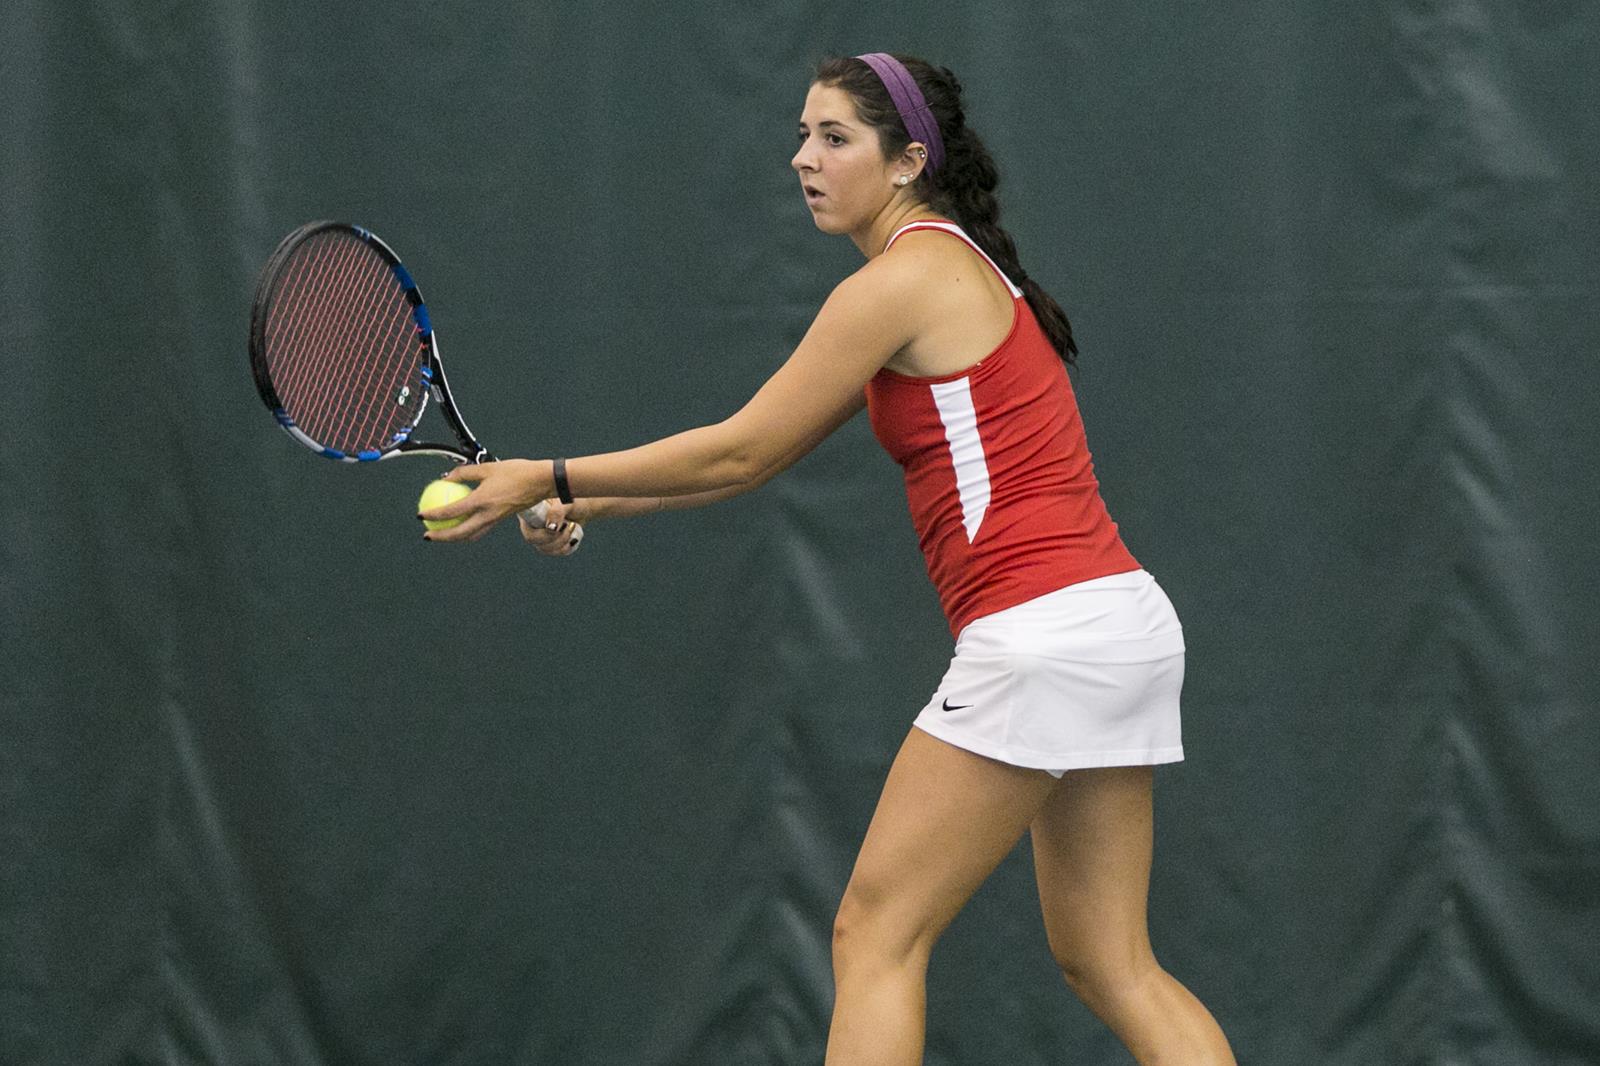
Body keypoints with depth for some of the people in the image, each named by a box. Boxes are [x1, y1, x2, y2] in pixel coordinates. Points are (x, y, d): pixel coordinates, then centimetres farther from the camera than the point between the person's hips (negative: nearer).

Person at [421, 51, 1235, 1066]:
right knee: (1108, 961, 10)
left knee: (877, 932, -4)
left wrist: (549, 477, 0)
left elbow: (740, 452, -8)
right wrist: (593, 503, 19)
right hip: (1120, 620, 10)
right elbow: (761, 458, 23)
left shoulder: (901, 282, -10)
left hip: (1041, 632, -10)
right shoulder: (959, 269, 19)